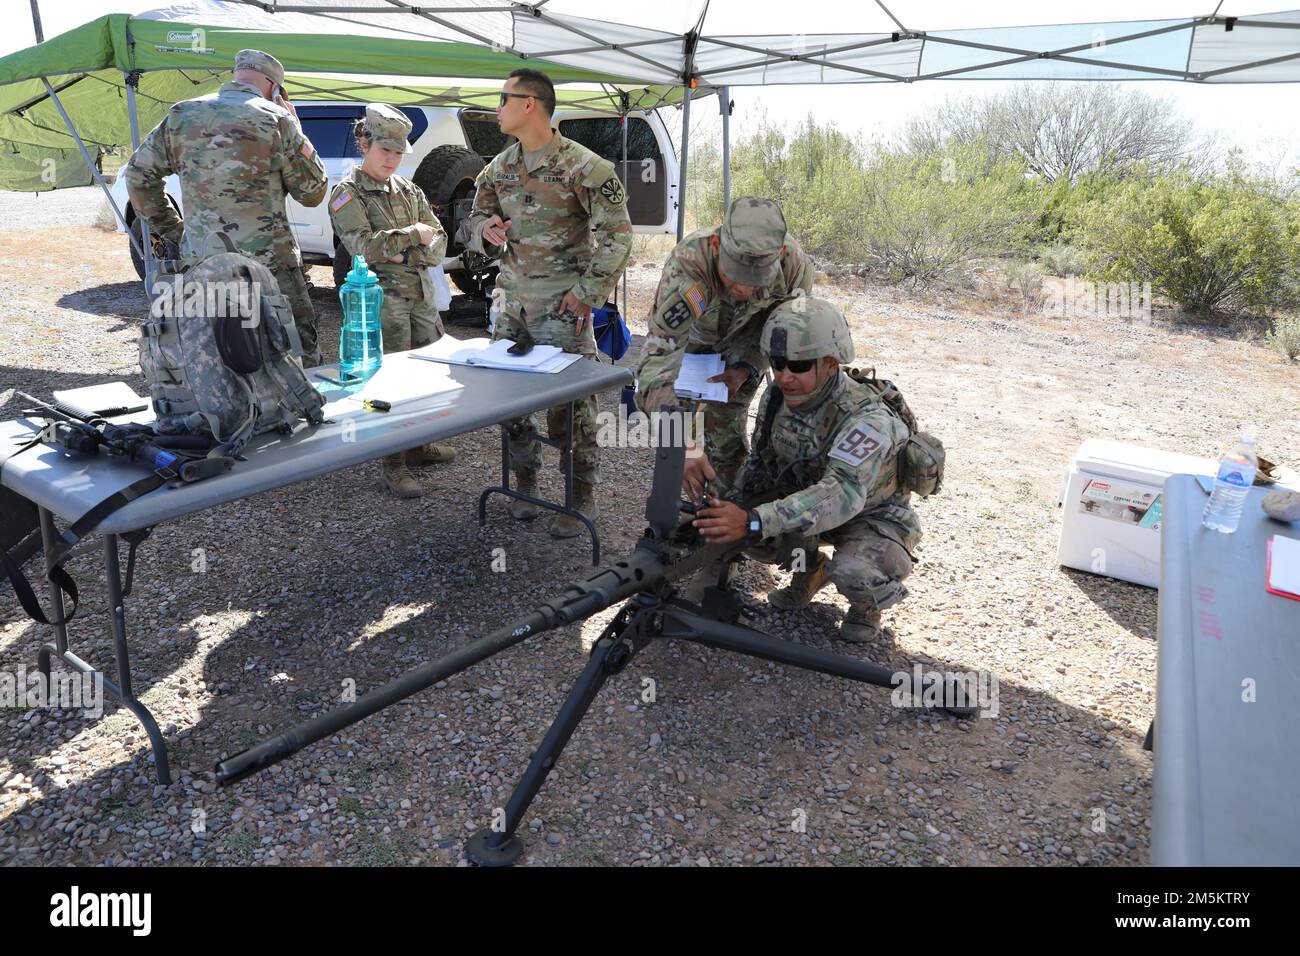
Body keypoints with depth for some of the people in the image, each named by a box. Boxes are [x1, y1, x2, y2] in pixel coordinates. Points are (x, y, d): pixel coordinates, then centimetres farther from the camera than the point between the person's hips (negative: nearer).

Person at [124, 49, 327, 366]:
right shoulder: (277, 120, -6)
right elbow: (313, 193, 2)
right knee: (300, 361, 3)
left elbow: (138, 174, 14)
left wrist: (172, 230, 18)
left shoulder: (181, 115, 9)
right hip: (268, 268, -5)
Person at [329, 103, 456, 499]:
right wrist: (412, 235, -11)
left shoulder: (409, 190, 16)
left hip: (421, 292, 7)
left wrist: (405, 255, -8)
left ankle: (419, 445, 25)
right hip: (382, 294, -6)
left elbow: (438, 243, 10)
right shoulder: (347, 194, -2)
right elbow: (363, 245, -16)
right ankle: (392, 465, -2)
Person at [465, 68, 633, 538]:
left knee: (570, 402, -3)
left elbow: (617, 234, -10)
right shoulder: (499, 167, 10)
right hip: (511, 300, 6)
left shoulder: (584, 167, -10)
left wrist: (588, 291, -12)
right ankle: (525, 482, 26)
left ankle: (582, 498, 9)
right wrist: (487, 230, -3)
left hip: (561, 304, -6)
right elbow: (478, 216, 22)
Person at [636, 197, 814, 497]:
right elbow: (659, 351, -53)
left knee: (725, 424, -9)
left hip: (740, 343, 0)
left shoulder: (795, 265, -36)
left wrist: (745, 370, -31)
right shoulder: (687, 262, -48)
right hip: (688, 335, 0)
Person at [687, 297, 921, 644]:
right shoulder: (777, 397, -12)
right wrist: (730, 506, -19)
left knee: (852, 572, -37)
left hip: (875, 515, -6)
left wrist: (753, 521, -61)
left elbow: (841, 494, -49)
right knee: (725, 522, -16)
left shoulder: (867, 420, -34)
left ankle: (868, 604, 3)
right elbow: (760, 463, 1)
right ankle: (810, 569, 12)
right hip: (807, 499, 6)